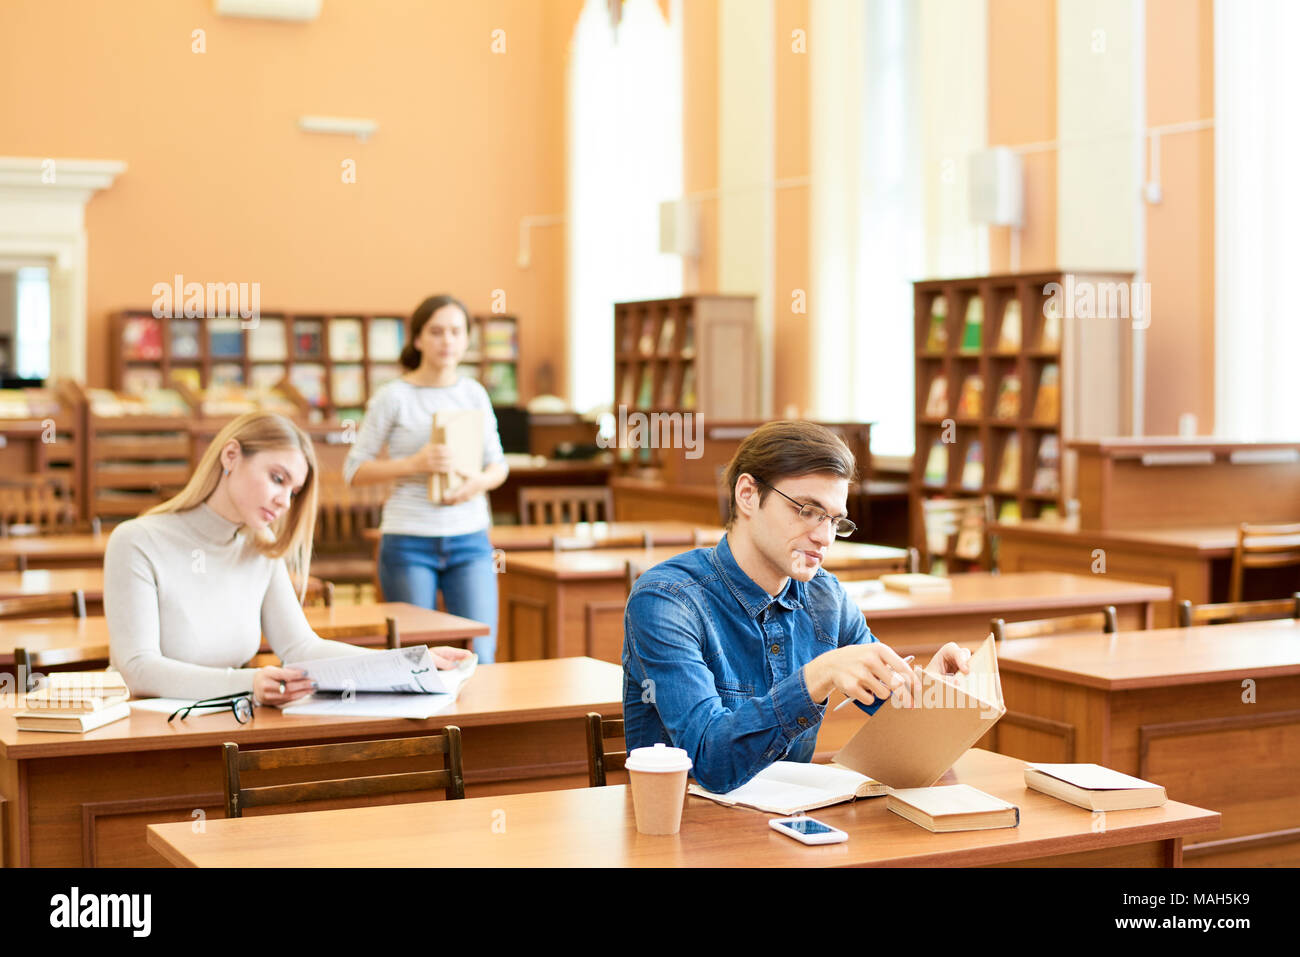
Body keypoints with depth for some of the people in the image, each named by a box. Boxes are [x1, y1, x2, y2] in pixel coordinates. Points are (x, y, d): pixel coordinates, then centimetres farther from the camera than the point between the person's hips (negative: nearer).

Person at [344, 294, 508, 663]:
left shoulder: (475, 394, 8)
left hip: (469, 539, 3)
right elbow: (354, 470, -2)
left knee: (479, 658, -4)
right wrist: (414, 464, -17)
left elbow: (498, 464, 15)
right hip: (409, 544, -3)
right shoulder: (393, 397, -4)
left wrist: (480, 481, -8)